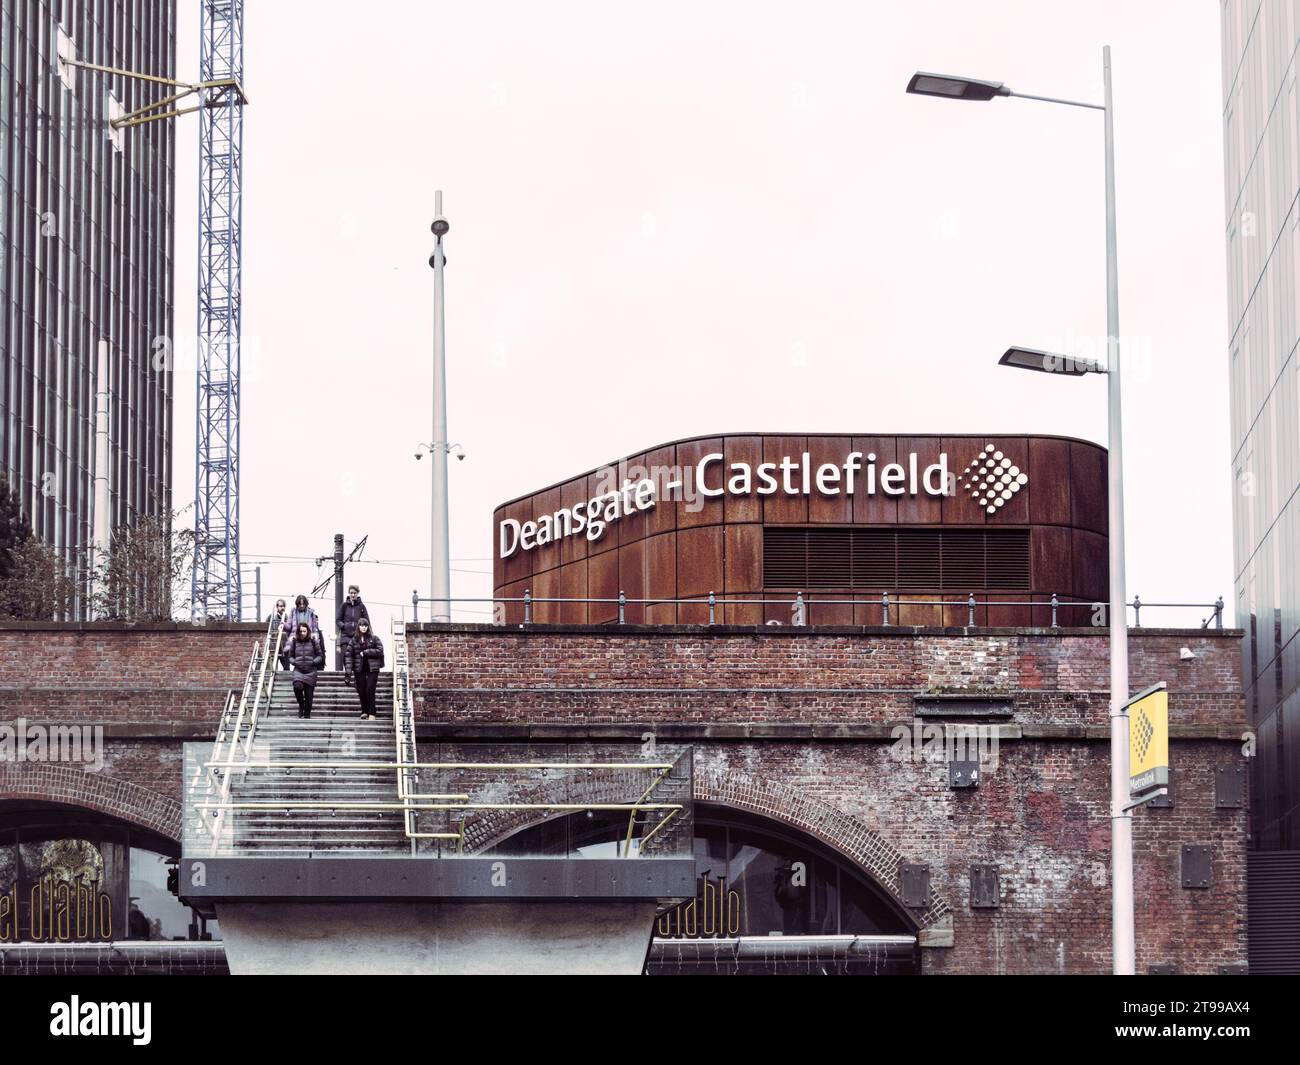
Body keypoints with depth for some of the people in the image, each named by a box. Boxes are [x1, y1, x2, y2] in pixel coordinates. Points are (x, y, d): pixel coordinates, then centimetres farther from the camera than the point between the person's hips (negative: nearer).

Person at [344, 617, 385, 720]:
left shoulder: (374, 638, 3)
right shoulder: (354, 640, 5)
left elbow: (380, 651, -6)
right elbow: (348, 655, -2)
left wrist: (365, 652, -12)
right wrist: (348, 672, -12)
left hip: (372, 668, -2)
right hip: (359, 669, 2)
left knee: (370, 690, -9)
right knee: (361, 691, 4)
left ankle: (371, 714, -6)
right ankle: (364, 712, 19)